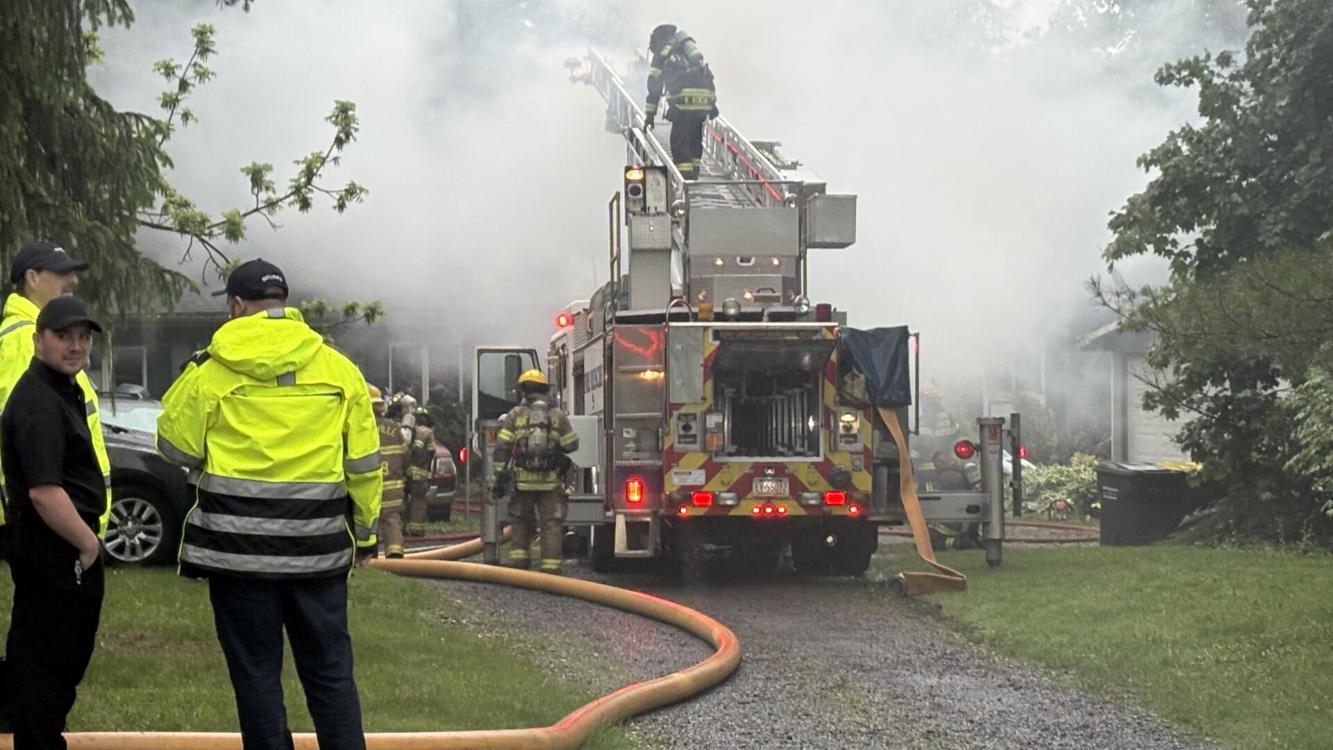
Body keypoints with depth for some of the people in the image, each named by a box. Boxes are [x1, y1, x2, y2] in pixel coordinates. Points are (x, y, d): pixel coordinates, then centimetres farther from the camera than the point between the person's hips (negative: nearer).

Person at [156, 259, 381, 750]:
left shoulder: (211, 370, -4)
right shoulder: (339, 369, 3)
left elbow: (177, 447, 4)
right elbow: (364, 463, 6)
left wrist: (189, 383, 17)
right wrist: (365, 531, 17)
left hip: (238, 544, -2)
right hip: (318, 545, 2)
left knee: (256, 672, 6)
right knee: (330, 672, 9)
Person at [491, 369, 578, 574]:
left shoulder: (515, 415, 2)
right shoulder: (558, 415, 3)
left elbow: (501, 448, -3)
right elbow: (571, 445, 7)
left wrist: (500, 476, 1)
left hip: (522, 480, 0)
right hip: (550, 480, 0)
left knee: (520, 520, 18)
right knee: (551, 523, 3)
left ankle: (518, 558, 13)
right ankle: (550, 566, -3)